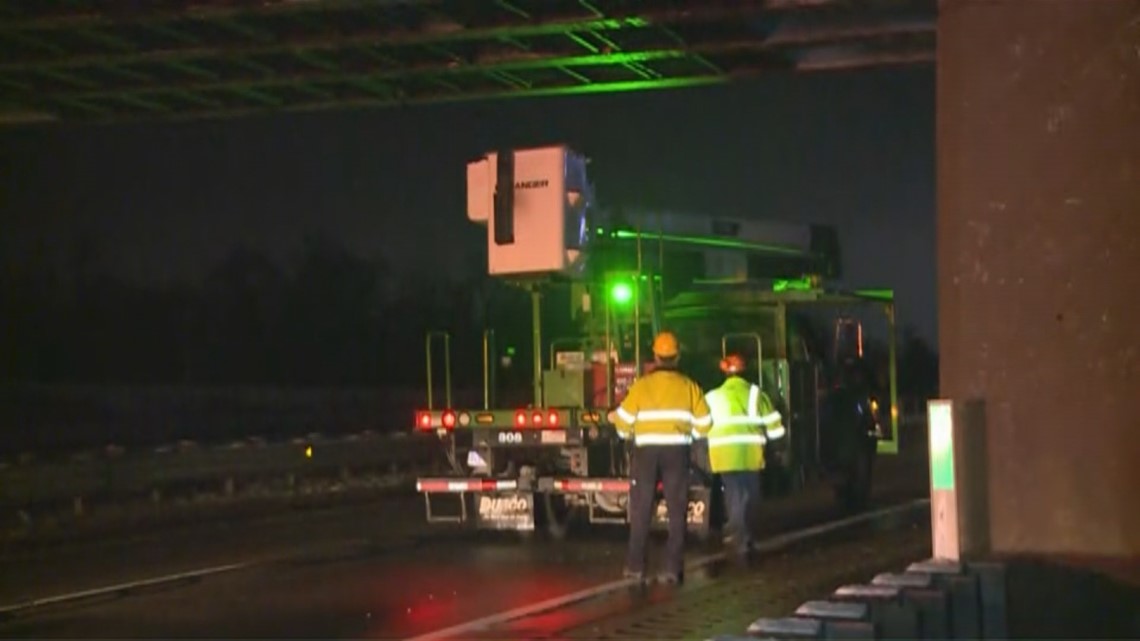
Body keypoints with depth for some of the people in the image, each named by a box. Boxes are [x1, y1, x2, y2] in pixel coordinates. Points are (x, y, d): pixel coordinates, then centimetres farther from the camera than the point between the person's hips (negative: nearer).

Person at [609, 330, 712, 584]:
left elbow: (623, 420, -3)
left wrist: (626, 432, 19)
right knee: (677, 510, 6)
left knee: (641, 510, 9)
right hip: (677, 451, 0)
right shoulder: (689, 386, 0)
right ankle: (673, 568, 2)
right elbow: (704, 423, 2)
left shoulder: (641, 385, -3)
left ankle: (636, 566, 10)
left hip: (646, 451, 0)